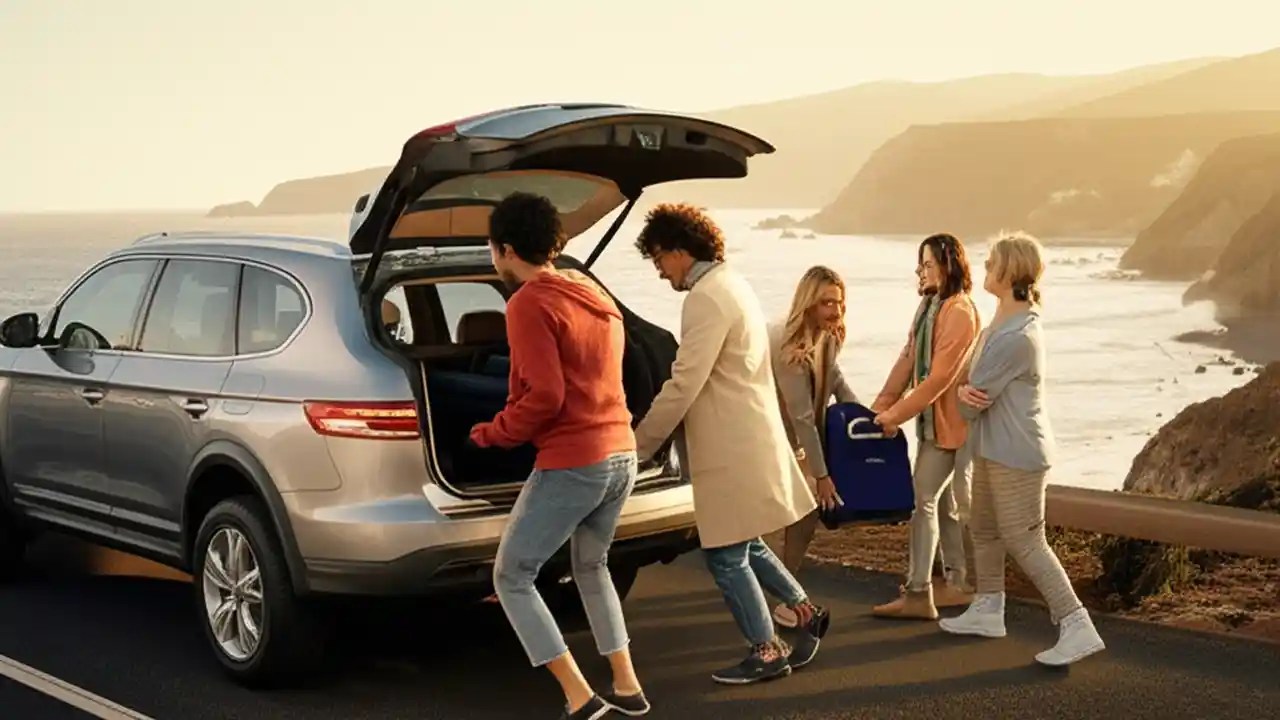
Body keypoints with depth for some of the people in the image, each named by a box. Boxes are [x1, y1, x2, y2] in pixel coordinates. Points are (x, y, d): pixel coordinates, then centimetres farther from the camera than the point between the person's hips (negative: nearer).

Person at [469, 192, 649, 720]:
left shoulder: (529, 304, -11)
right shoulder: (596, 299, 16)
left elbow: (544, 396, -19)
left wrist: (492, 433, -4)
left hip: (571, 464, -9)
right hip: (621, 456, 9)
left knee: (511, 578, 6)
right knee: (591, 567, 28)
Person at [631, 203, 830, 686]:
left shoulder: (707, 297, -19)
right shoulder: (729, 285, 13)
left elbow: (684, 384, -21)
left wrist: (638, 445, -12)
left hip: (732, 449, -10)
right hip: (747, 438, 10)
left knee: (726, 557, 2)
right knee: (744, 546, 21)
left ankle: (766, 652, 12)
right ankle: (805, 611, 28)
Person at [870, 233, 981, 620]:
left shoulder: (959, 312, -18)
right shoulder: (930, 305, 11)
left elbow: (939, 378, -22)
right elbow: (908, 359, 9)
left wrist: (896, 415, -18)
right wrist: (880, 406, 1)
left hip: (949, 422, -9)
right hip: (932, 420, 9)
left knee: (924, 499, -7)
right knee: (944, 502, 14)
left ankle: (918, 592, -3)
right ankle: (957, 584, 24)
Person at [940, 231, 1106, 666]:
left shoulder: (1016, 336, -25)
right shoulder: (1007, 322, 9)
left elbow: (976, 400, -20)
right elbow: (979, 383, 12)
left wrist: (967, 398, 3)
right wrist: (967, 390, -11)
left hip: (1016, 454, -11)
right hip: (994, 448, 11)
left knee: (1024, 542, -5)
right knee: (985, 530, 20)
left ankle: (1078, 627, -1)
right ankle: (987, 610, 35)